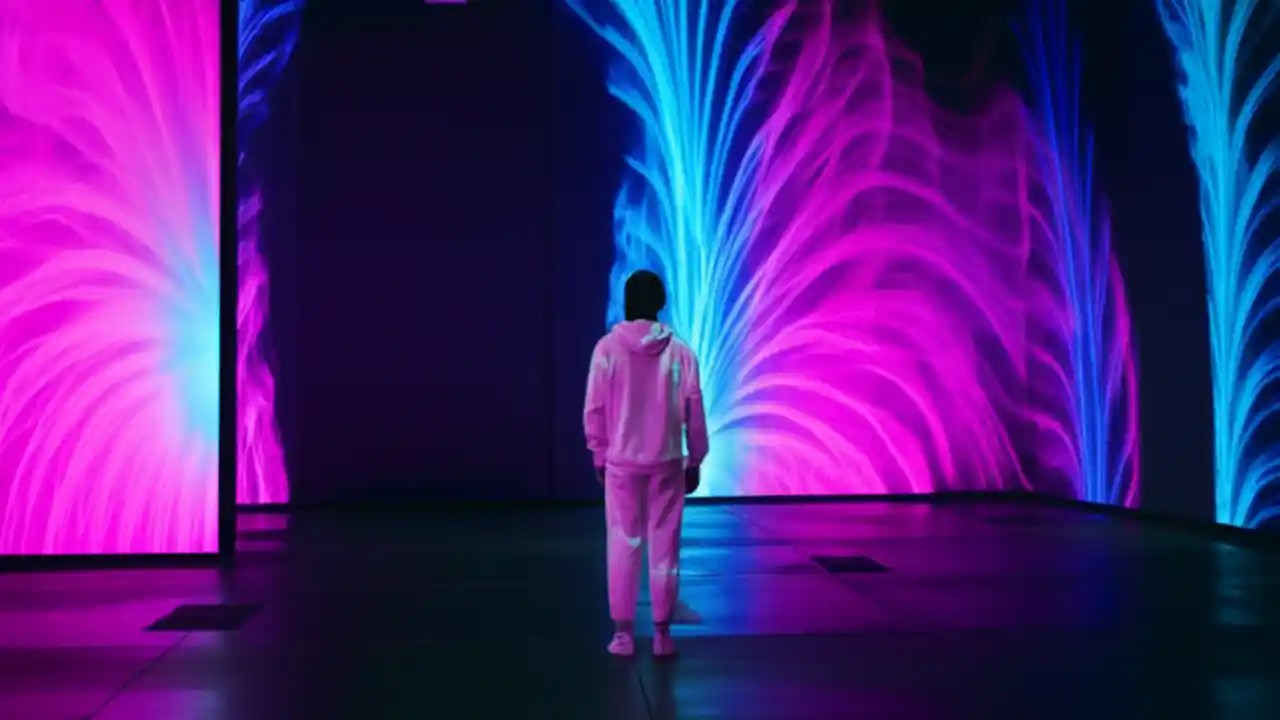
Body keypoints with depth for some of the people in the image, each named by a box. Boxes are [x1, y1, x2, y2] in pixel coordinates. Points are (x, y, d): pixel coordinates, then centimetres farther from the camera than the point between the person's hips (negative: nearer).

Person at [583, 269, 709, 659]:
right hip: (666, 463, 0)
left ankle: (623, 632, 9)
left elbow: (595, 409, -4)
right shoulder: (679, 351, -4)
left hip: (621, 462, 0)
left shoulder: (608, 348, -6)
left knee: (624, 545, 7)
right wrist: (695, 460, 8)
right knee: (664, 547, 6)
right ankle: (662, 633, 9)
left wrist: (599, 455, 7)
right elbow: (693, 412, -2)